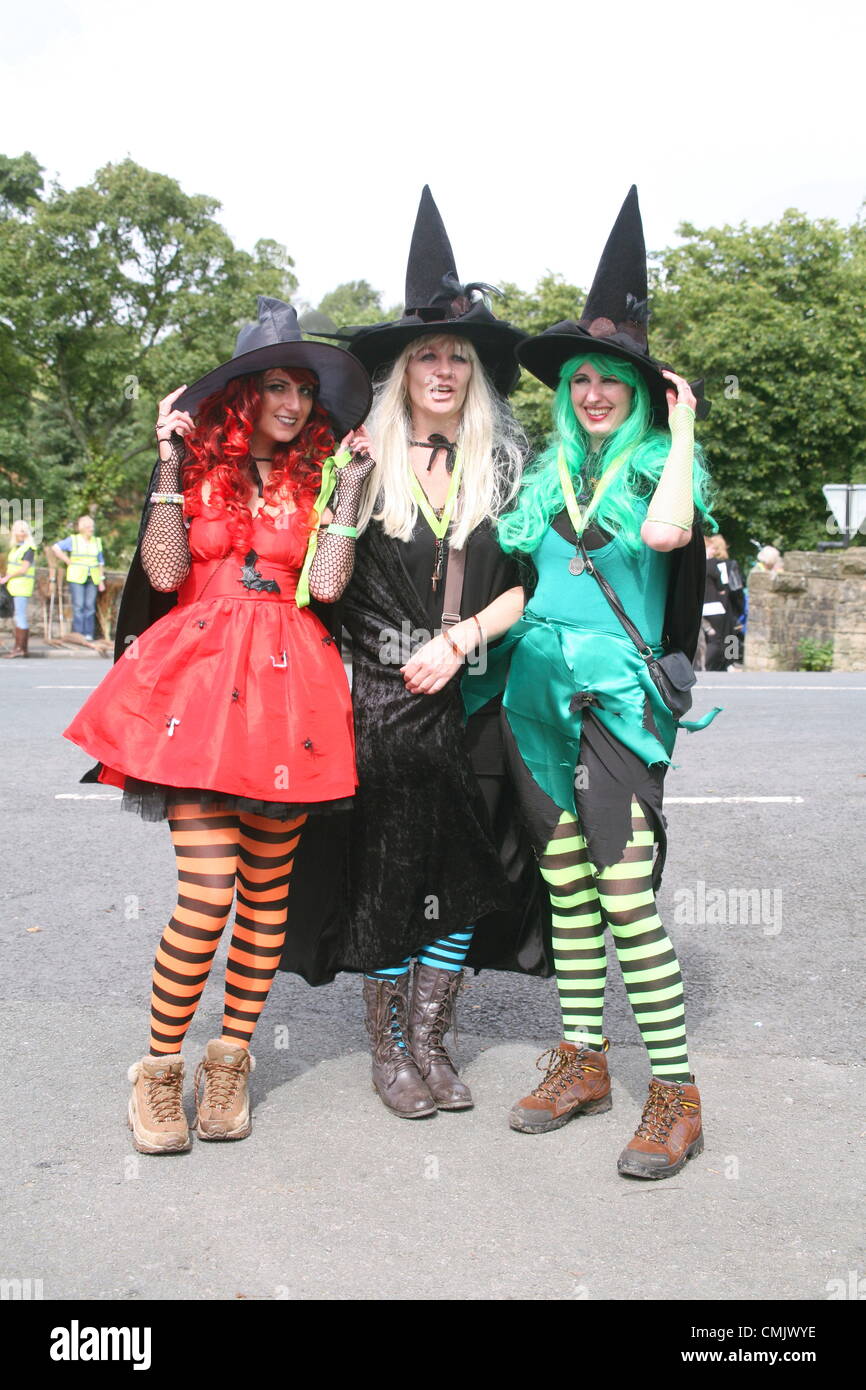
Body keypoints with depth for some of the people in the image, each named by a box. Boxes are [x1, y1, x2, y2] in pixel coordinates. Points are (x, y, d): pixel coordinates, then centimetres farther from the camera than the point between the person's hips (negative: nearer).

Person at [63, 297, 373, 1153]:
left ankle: (230, 1063, 21)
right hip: (198, 680, -2)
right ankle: (158, 1070, 6)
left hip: (287, 690, 2)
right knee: (209, 888, -12)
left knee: (266, 890, 5)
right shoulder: (196, 467, 12)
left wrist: (351, 486, 1)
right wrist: (171, 464, -2)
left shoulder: (318, 481, 15)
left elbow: (325, 584, -1)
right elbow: (165, 574, -2)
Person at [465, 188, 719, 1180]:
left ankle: (674, 1095, 1)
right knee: (565, 887, 11)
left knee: (626, 896, -9)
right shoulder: (545, 476, 14)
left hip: (616, 696, -5)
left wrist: (682, 428, -11)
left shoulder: (660, 463, 1)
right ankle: (583, 1062, 23)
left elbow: (667, 532, -21)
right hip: (535, 690, 5)